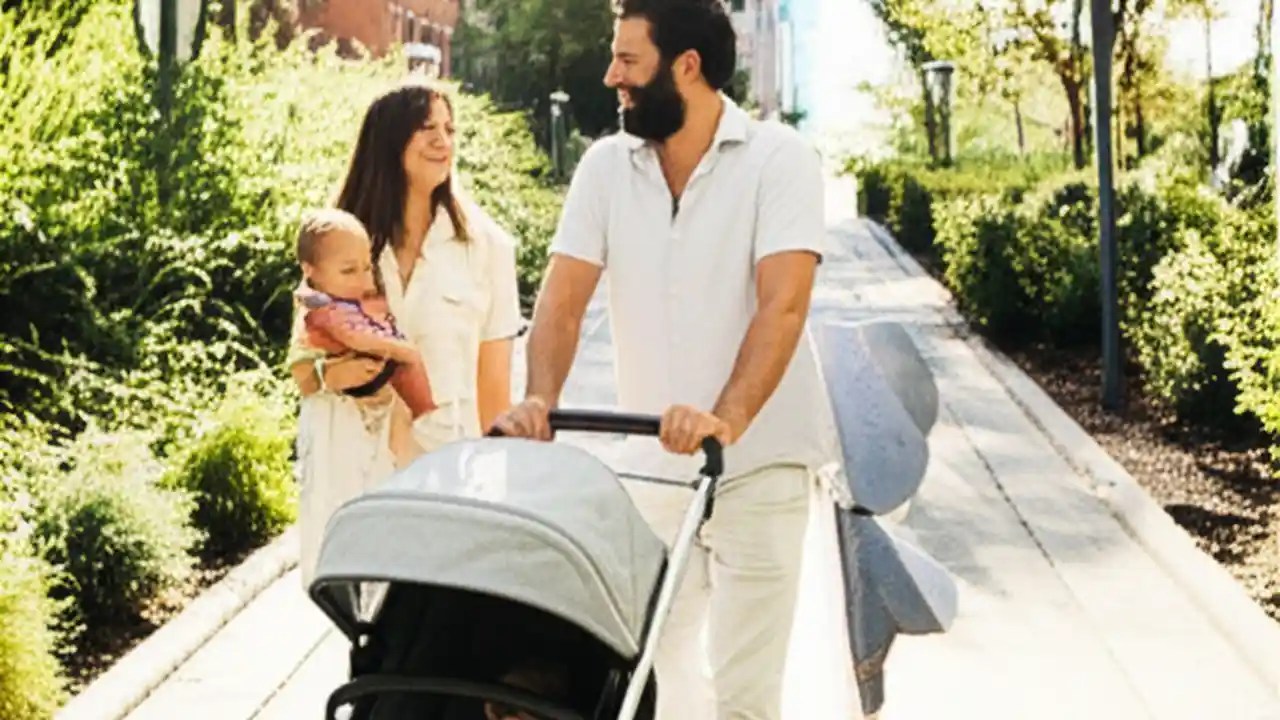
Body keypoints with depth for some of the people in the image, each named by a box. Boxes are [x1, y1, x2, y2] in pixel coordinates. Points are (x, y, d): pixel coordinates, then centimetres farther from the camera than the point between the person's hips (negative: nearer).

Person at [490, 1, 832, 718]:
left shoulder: (780, 159, -12)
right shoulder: (606, 166, 2)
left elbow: (782, 306, -23)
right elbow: (564, 297, -3)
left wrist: (726, 419, -37)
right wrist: (541, 401, -21)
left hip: (760, 462, -4)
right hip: (651, 462, 5)